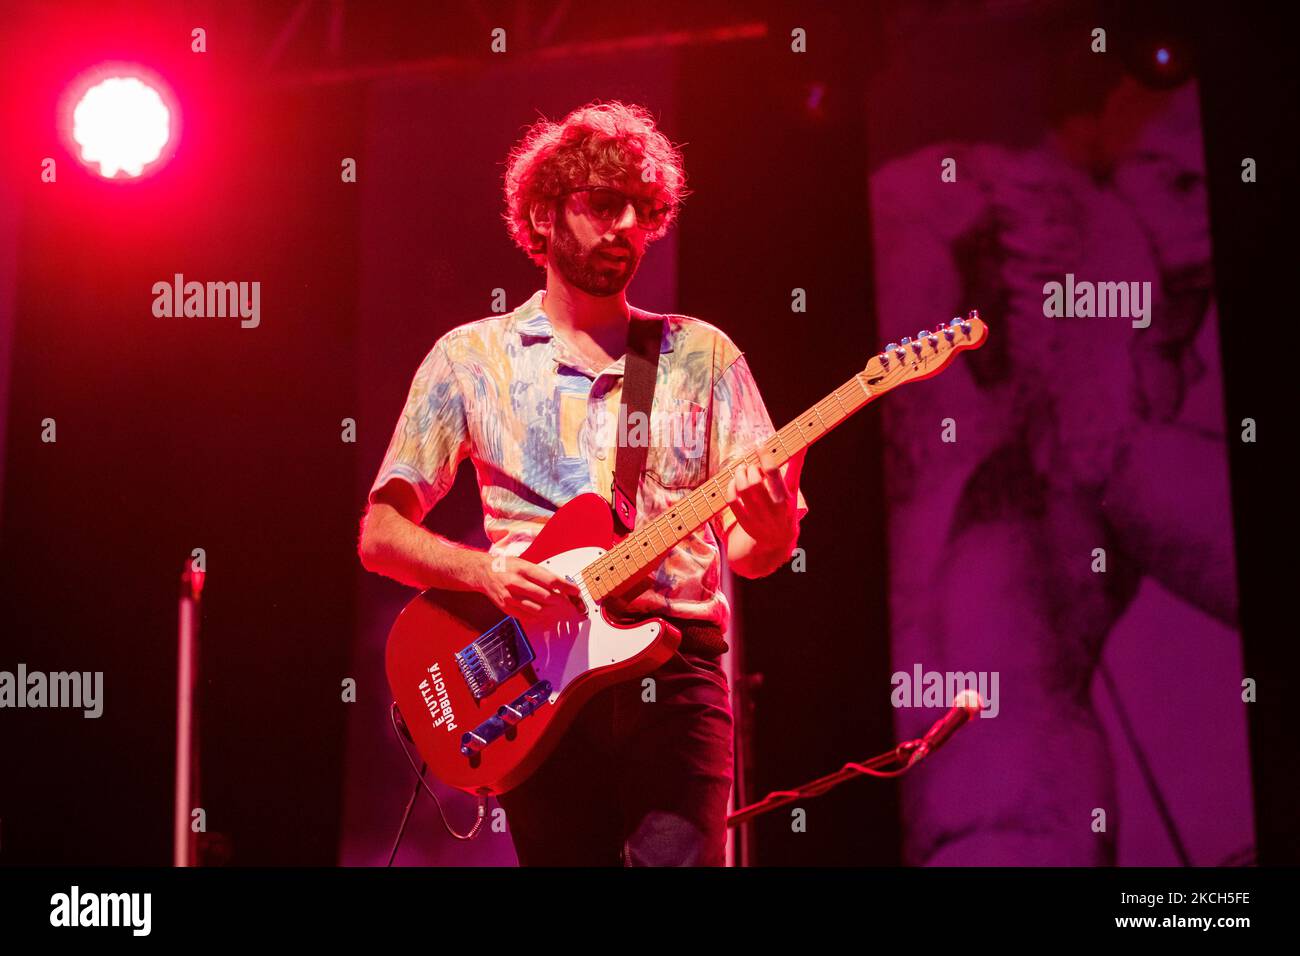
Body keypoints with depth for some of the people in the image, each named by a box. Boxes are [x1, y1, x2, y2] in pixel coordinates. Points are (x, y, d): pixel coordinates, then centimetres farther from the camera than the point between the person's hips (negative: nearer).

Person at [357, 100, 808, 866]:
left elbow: (750, 549, 7)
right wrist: (483, 571, -13)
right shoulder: (471, 358, 8)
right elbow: (380, 532, 5)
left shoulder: (701, 355, 11)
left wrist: (769, 526, -17)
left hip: (675, 667, 0)